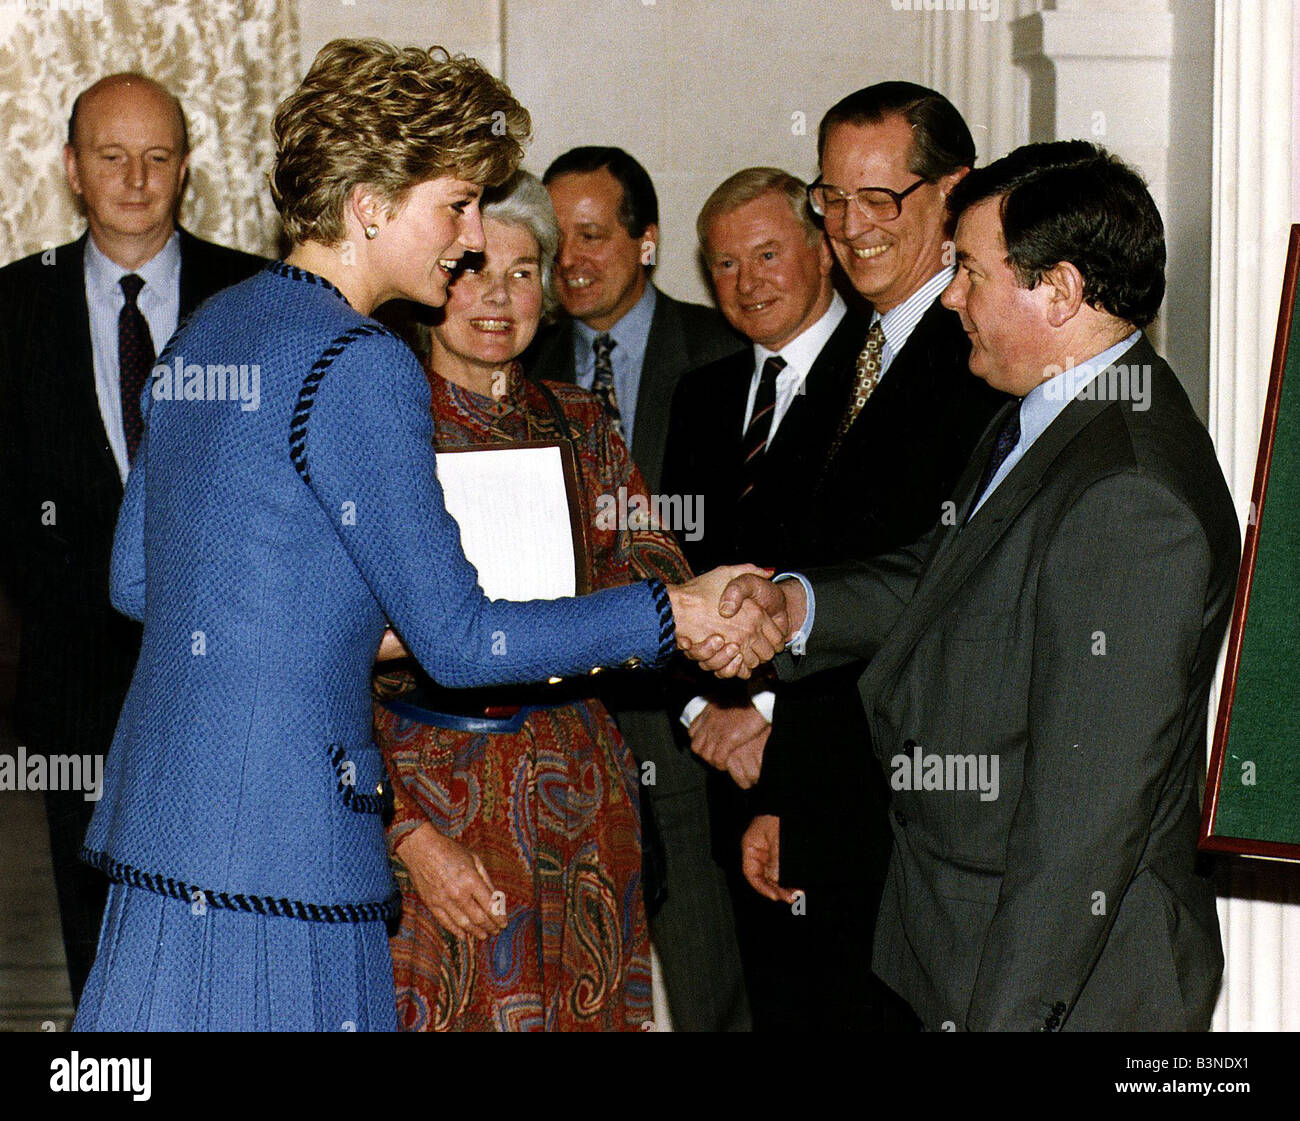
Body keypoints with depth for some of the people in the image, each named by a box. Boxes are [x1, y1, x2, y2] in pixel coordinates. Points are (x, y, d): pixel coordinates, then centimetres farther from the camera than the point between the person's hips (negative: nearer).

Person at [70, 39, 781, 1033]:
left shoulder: (205, 333, 12)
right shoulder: (357, 365, -15)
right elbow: (460, 642, -15)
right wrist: (676, 614, -8)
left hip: (154, 802, 9)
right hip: (277, 826, -9)